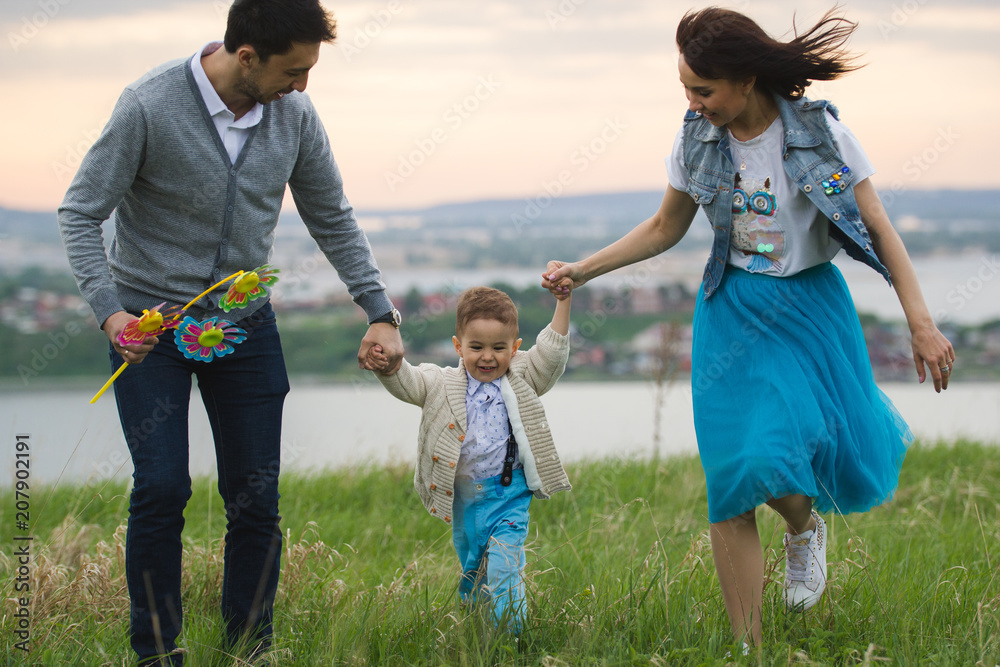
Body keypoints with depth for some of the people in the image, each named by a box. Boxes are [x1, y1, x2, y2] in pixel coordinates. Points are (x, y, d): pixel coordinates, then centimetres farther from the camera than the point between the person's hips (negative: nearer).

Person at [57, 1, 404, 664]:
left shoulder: (294, 112, -6)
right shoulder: (150, 106, -19)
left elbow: (332, 219, 6)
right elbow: (81, 214, -12)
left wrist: (380, 313, 0)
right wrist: (109, 309, -26)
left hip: (245, 319, 4)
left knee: (256, 500, 1)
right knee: (162, 488, -10)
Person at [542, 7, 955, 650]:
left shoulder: (819, 131, -13)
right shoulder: (697, 139, -3)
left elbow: (878, 228, -10)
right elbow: (665, 228, 13)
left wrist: (922, 323, -16)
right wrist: (582, 270, 6)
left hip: (810, 308, -2)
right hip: (733, 312, 2)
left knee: (835, 463, -7)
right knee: (732, 479, -7)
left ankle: (805, 526, 34)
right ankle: (750, 647, 2)